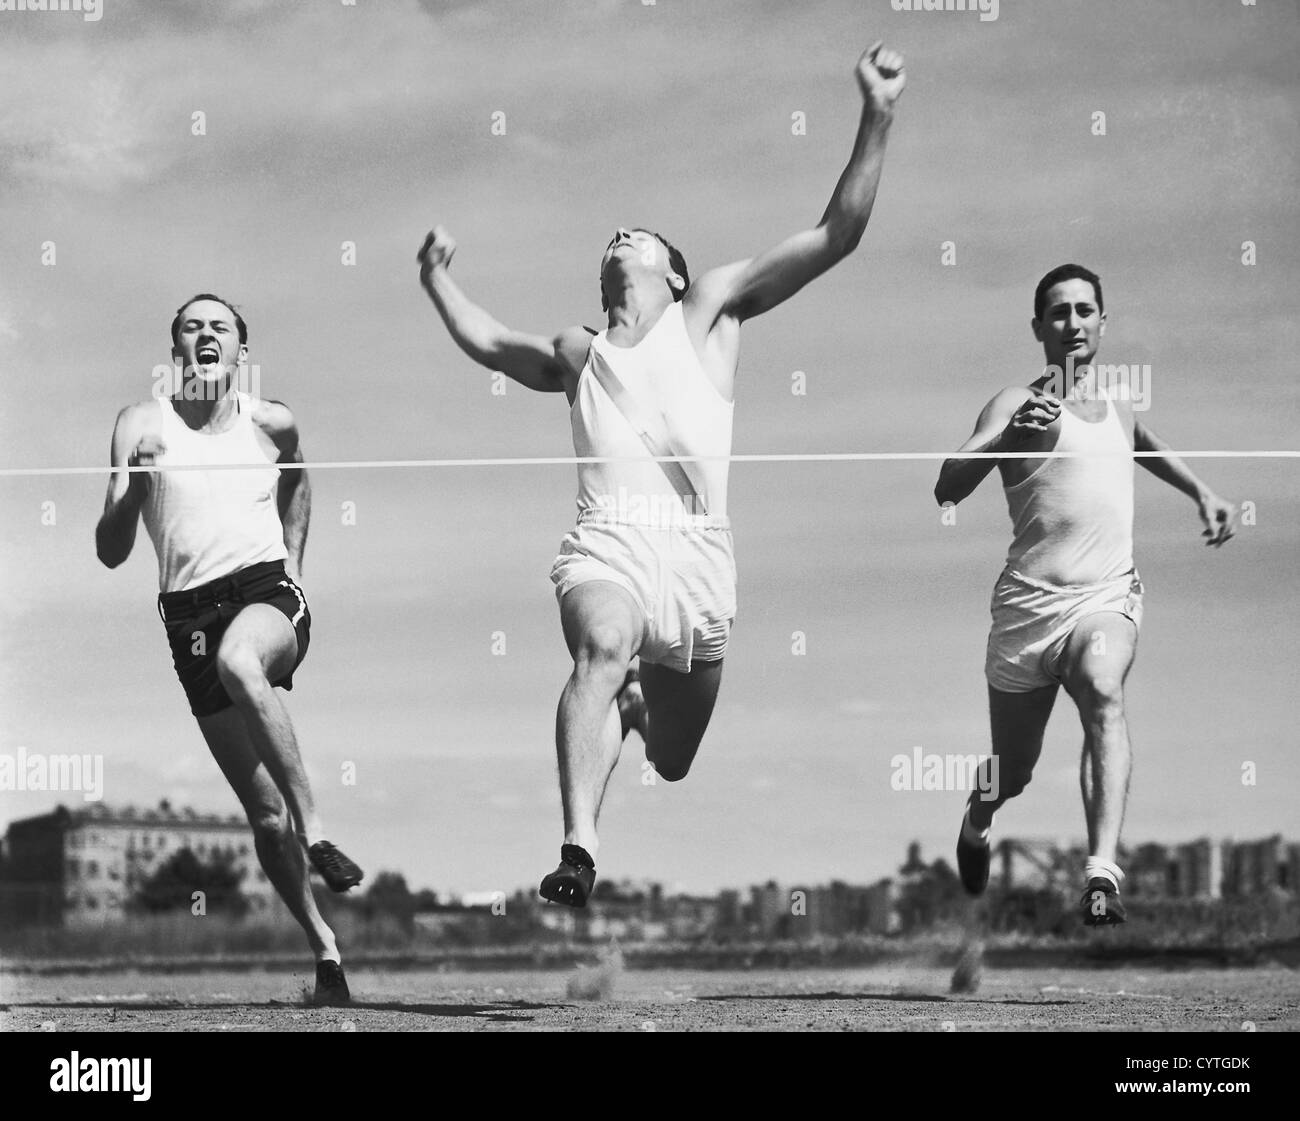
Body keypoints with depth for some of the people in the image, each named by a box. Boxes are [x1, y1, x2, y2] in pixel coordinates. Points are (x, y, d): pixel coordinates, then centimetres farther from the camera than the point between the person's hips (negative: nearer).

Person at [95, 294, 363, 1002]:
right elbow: (111, 553, -3)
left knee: (238, 661, -41)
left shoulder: (272, 423, 6)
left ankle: (315, 829, -35)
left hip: (267, 594, -1)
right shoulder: (143, 426, 1)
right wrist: (132, 485, -21)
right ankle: (324, 949, 17)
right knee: (264, 816, 1)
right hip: (189, 617, 2)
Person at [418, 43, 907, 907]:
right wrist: (438, 280, 37)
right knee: (603, 648, -36)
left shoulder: (708, 312, 12)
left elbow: (836, 236, 5)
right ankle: (578, 851, -46)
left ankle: (638, 703, 52)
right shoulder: (578, 355, 21)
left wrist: (878, 117, -3)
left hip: (699, 552, 0)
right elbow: (489, 344, 44)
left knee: (673, 761, 14)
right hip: (608, 544, 0)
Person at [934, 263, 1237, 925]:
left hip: (1108, 596, 2)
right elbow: (946, 490, -21)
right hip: (1029, 602, -2)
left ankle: (1103, 872, -44)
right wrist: (1008, 438, -37)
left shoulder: (1122, 390, 11)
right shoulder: (1019, 403, -6)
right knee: (1012, 772, 9)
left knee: (1103, 694, -31)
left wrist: (1201, 493, 25)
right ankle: (977, 822, 47)